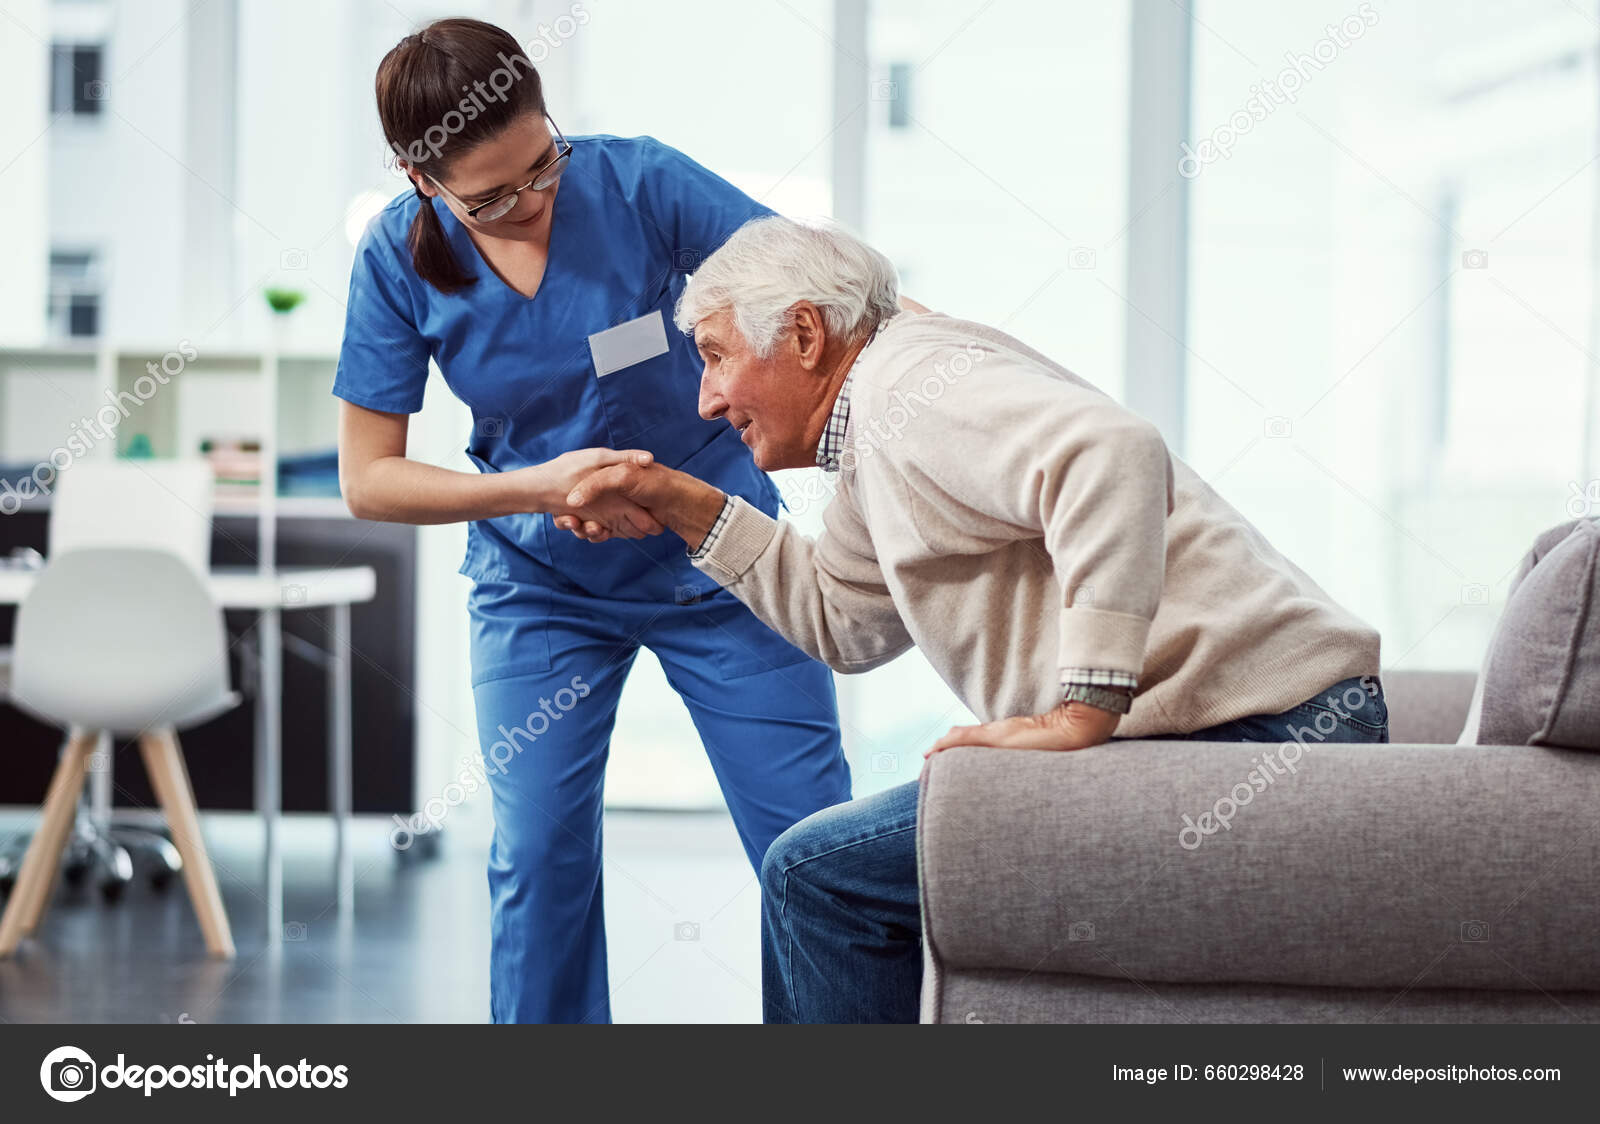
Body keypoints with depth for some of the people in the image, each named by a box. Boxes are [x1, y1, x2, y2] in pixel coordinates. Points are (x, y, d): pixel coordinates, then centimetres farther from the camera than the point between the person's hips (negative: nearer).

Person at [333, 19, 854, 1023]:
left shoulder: (634, 181, -19)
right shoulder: (401, 258, -14)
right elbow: (368, 479, -11)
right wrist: (539, 490, -26)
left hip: (718, 562, -1)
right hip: (540, 588, 1)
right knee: (541, 858, -3)